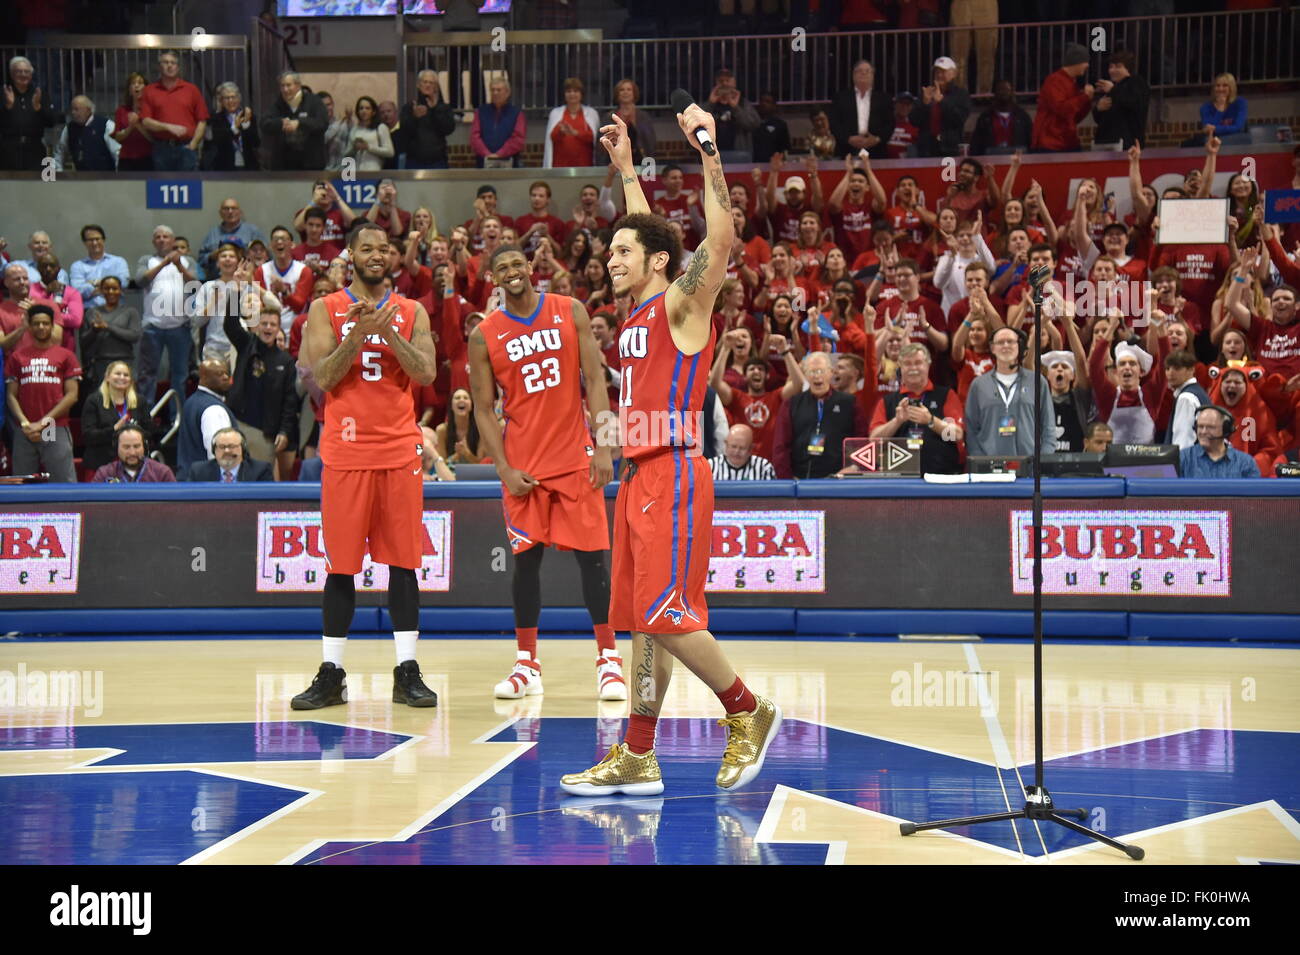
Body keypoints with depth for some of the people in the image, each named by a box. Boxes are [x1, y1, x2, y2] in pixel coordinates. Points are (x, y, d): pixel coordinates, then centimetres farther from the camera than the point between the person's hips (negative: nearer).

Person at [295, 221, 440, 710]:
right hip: (346, 450, -1)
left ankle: (407, 673, 6)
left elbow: (427, 374, -4)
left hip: (400, 450, 1)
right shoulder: (326, 310, 5)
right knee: (341, 566, 1)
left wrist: (390, 334, -15)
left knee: (403, 561, 2)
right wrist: (356, 337, -18)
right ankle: (331, 674, 7)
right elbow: (321, 378, -6)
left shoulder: (411, 312, 9)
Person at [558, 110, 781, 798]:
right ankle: (637, 759, 10)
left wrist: (707, 150, -18)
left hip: (673, 476, -9)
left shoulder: (681, 304, -5)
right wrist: (624, 166, 36)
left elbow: (720, 237, -19)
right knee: (640, 621, 7)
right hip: (639, 477, 9)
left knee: (667, 617, -11)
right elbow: (646, 233, 33)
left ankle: (748, 712, 7)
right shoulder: (640, 310, 16)